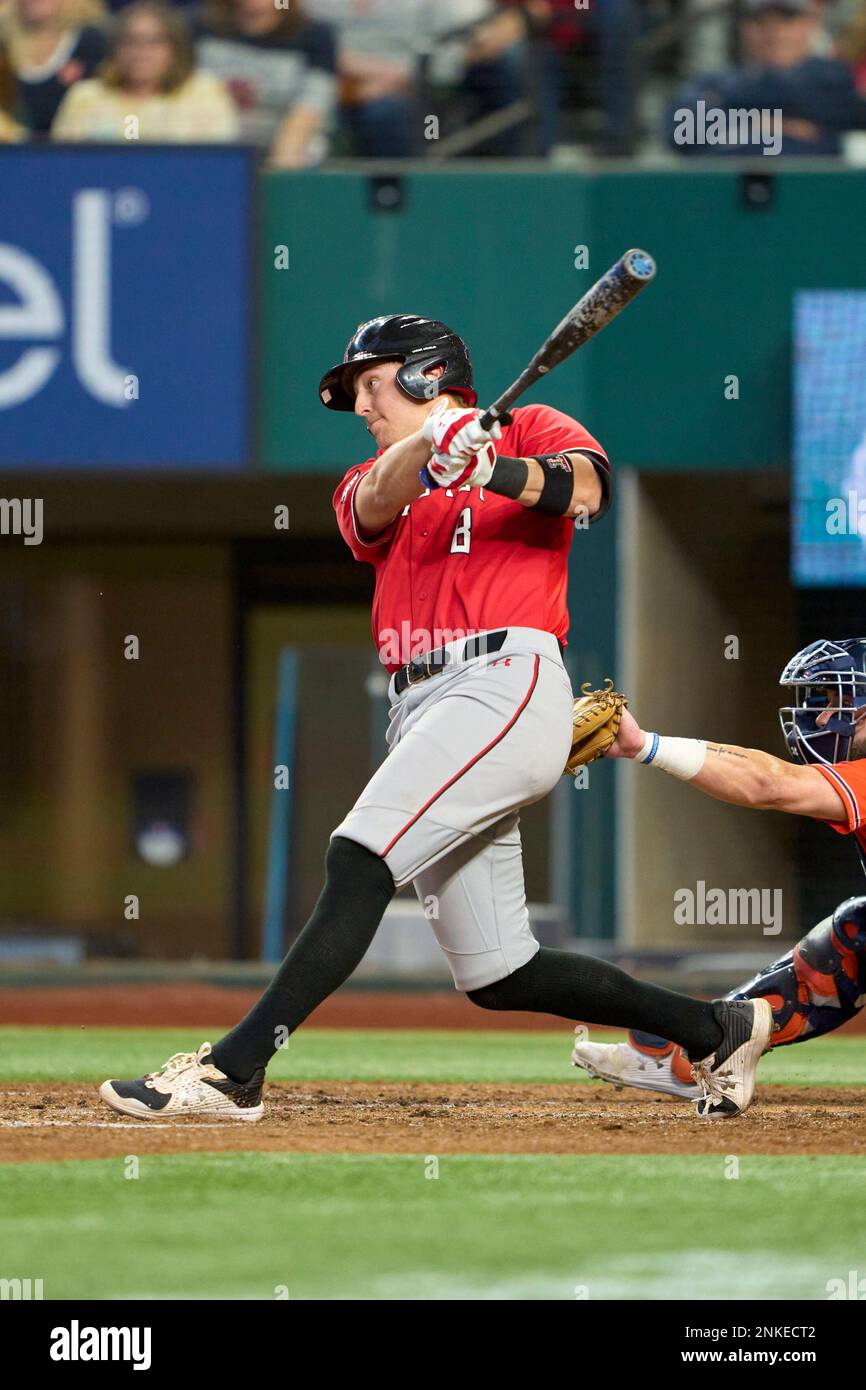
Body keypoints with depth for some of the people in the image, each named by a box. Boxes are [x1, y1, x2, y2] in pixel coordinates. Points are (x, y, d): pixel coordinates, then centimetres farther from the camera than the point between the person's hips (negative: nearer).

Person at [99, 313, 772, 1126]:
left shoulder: (530, 431, 10)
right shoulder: (369, 483, 24)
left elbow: (587, 488, -12)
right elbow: (378, 504, -2)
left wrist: (497, 471, -31)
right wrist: (434, 442, -23)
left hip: (503, 679, -8)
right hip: (423, 714, 8)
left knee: (358, 863, -23)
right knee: (494, 978, 7)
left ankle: (232, 1070, -29)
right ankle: (716, 1029, 21)